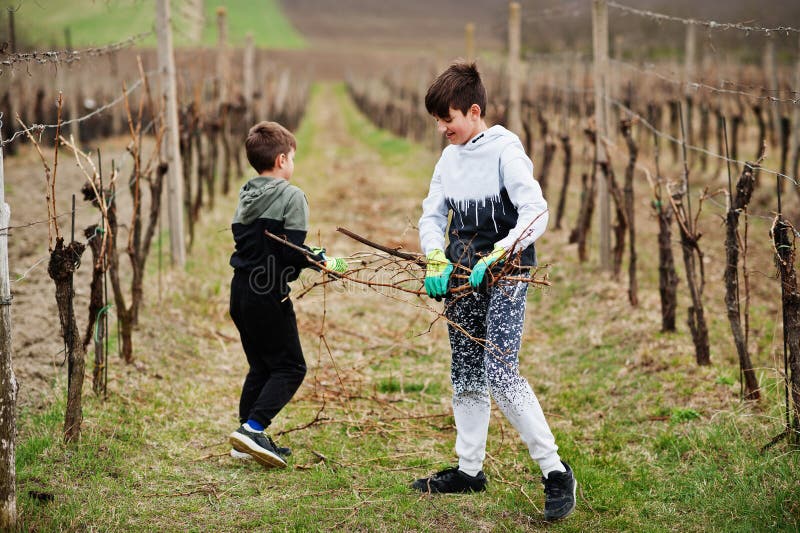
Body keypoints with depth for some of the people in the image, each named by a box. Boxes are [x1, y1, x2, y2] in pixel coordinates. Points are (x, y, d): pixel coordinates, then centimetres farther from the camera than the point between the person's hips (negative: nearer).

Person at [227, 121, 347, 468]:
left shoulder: (246, 197, 12)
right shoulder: (291, 196, -11)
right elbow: (293, 251, -18)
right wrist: (324, 262, -2)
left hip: (241, 290, 8)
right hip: (269, 295, -8)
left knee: (260, 366, 17)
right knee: (289, 366, 1)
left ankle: (246, 441, 16)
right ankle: (252, 428, -14)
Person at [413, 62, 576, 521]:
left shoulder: (506, 151, -12)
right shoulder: (451, 157, 10)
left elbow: (536, 214, -21)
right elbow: (432, 216, 11)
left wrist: (497, 255, -31)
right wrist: (436, 258, -8)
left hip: (504, 277, -8)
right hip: (462, 277, 8)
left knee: (501, 375, -18)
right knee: (466, 376, 13)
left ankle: (556, 471, -11)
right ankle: (469, 469, 24)